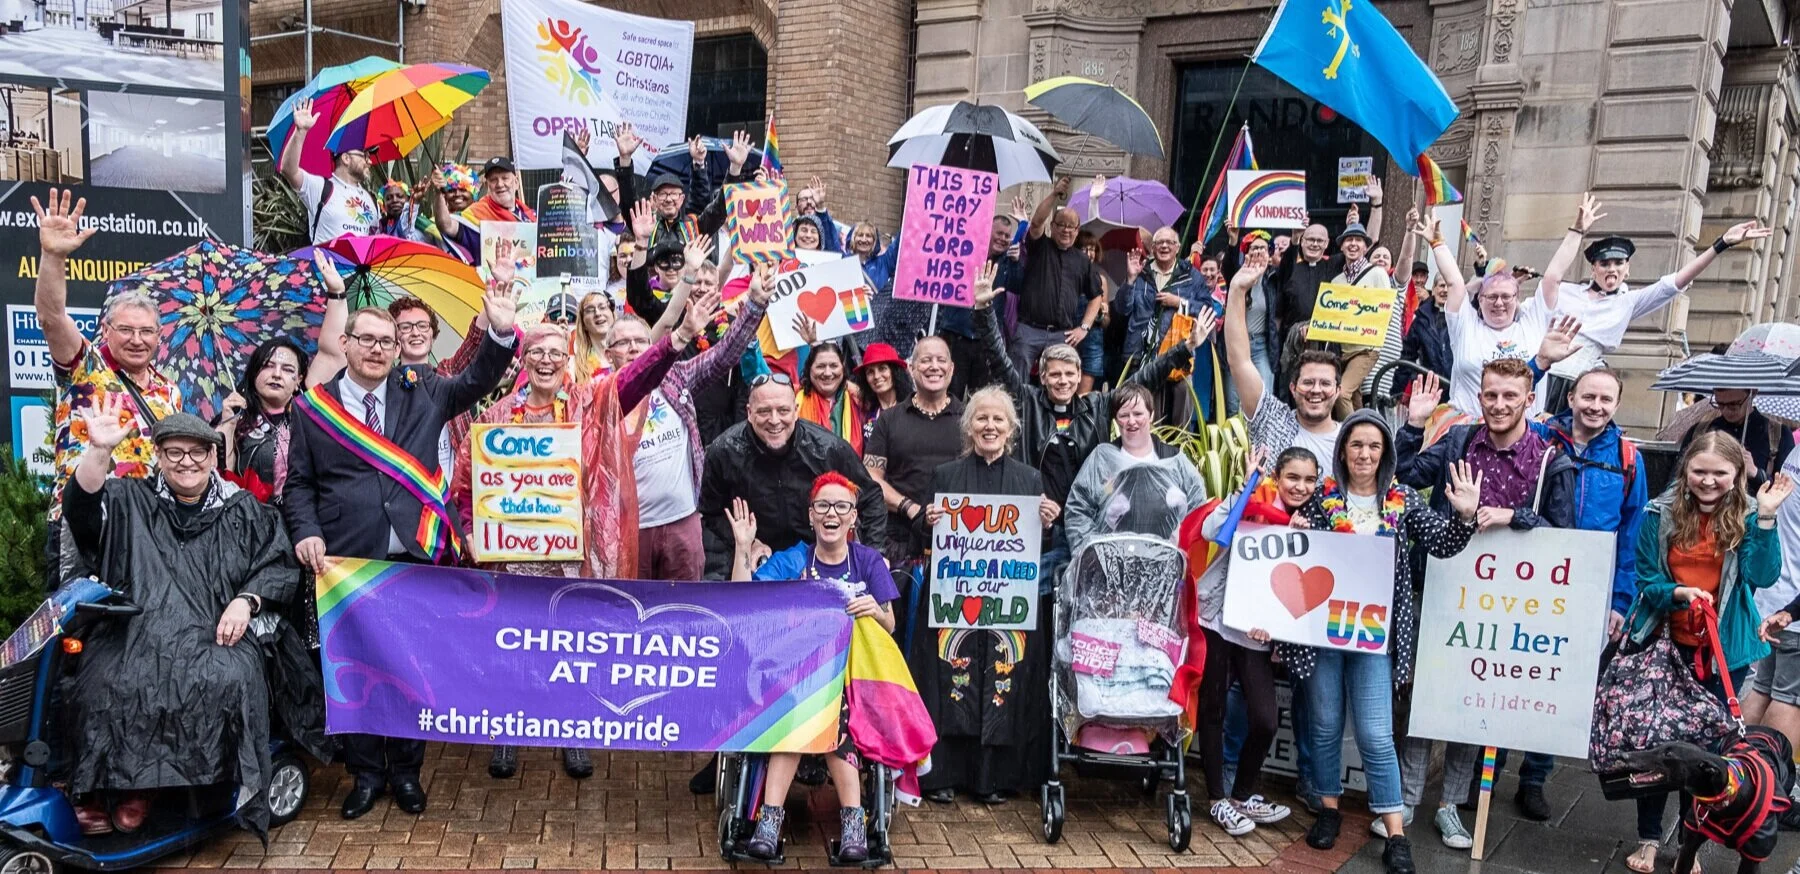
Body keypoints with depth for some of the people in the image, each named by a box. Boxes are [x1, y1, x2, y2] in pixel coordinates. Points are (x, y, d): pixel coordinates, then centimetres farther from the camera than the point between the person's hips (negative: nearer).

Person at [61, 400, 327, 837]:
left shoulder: (244, 510, 14)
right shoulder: (130, 500, 14)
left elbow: (280, 566, 12)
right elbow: (82, 506, -7)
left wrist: (246, 601, -7)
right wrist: (99, 450, -24)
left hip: (215, 633, 0)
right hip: (135, 629, 1)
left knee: (229, 679, -32)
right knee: (107, 682, -31)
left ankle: (143, 787, -14)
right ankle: (98, 787, -7)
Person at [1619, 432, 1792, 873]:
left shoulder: (1748, 515, -5)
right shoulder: (1661, 513, -5)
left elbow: (1762, 577, -17)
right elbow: (1646, 581, -3)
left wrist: (1765, 519, -23)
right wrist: (1679, 592, -22)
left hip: (1723, 651, 0)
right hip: (1665, 644, 0)